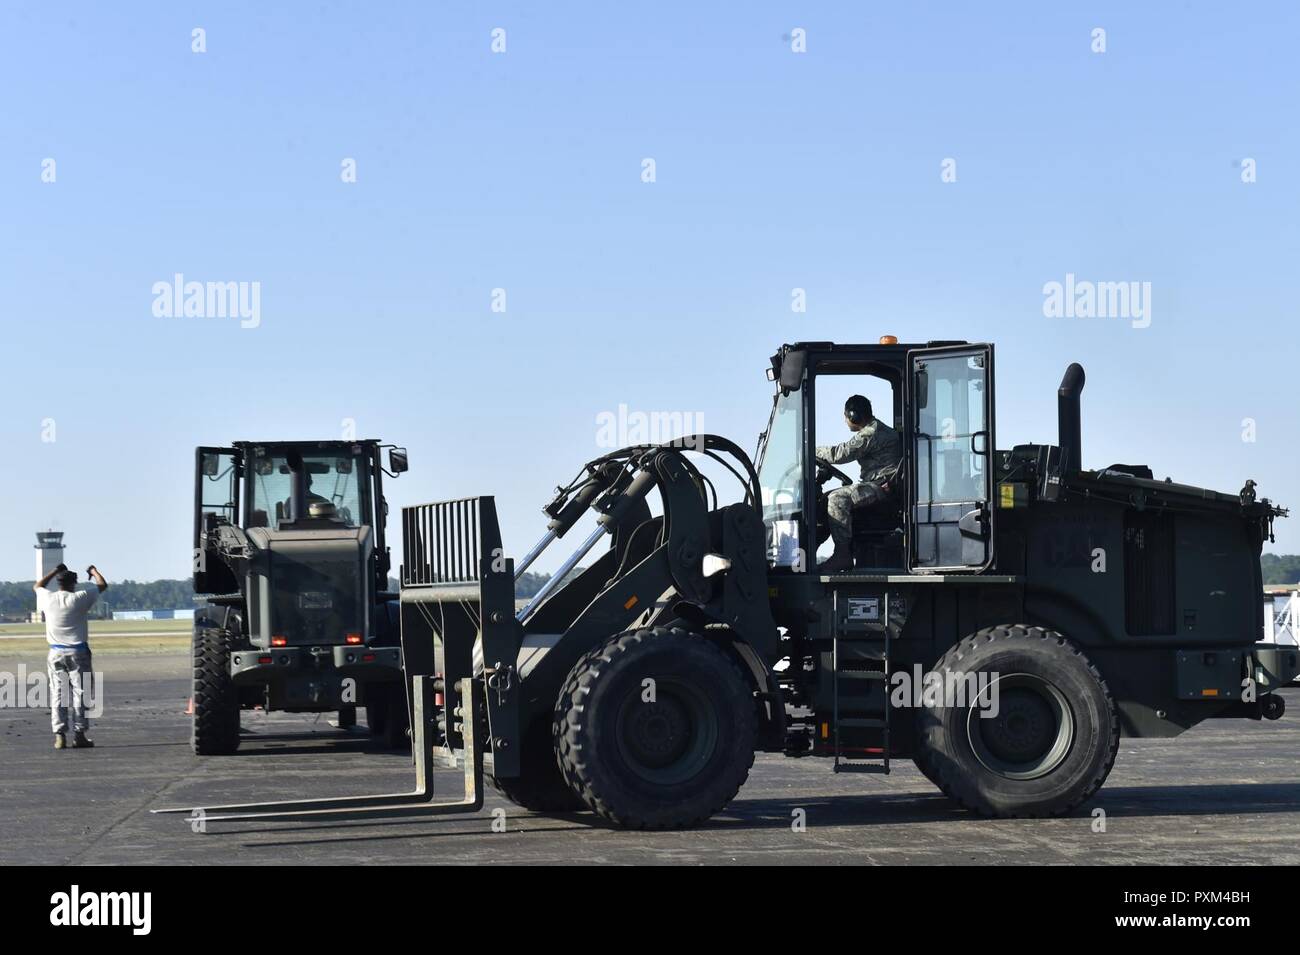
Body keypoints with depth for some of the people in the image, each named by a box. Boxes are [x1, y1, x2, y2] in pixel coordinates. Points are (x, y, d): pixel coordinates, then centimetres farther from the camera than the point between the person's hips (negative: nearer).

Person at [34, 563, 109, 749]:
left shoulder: (48, 598, 0)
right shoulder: (79, 598, -8)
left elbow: (37, 586, 24)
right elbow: (103, 585, 4)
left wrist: (55, 571, 31)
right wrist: (94, 571, 22)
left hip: (56, 653, 3)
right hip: (78, 652, -3)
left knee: (57, 694, 5)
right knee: (80, 693, 1)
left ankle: (60, 735, -1)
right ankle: (79, 734, -1)